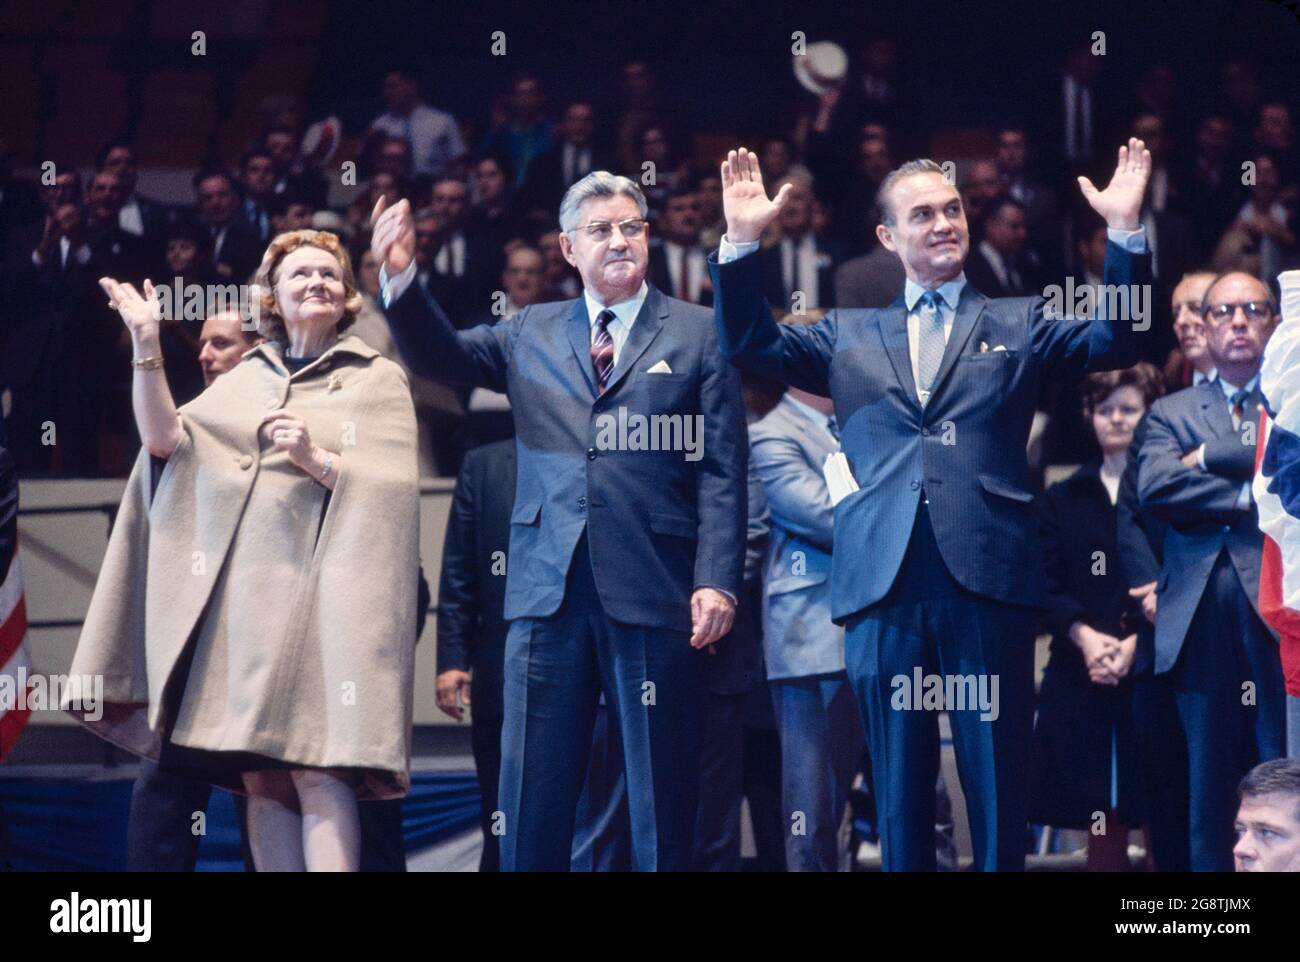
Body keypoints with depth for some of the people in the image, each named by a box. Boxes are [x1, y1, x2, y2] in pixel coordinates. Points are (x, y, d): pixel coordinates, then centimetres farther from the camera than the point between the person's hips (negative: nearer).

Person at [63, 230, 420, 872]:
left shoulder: (377, 381, 9)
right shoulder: (246, 380, 21)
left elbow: (393, 487, -1)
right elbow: (164, 438, 9)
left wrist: (316, 460, -14)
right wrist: (146, 346, 1)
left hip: (318, 595, -4)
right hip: (240, 596, 4)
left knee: (316, 770, -15)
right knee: (259, 775, 0)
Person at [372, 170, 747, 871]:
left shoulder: (697, 335, 6)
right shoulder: (531, 334, 16)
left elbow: (722, 471, 1)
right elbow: (440, 355, 6)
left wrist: (717, 581, -9)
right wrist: (401, 279, -12)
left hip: (653, 594, -2)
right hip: (549, 590, 3)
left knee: (661, 792, 2)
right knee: (532, 792, 3)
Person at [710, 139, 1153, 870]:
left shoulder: (1021, 324, 14)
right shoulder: (848, 335, 18)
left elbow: (1119, 342, 2)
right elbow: (751, 343, 10)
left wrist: (1126, 232, -11)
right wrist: (744, 241, -3)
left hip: (988, 575, -1)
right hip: (884, 581, 2)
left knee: (999, 780, 1)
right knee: (900, 782, 6)